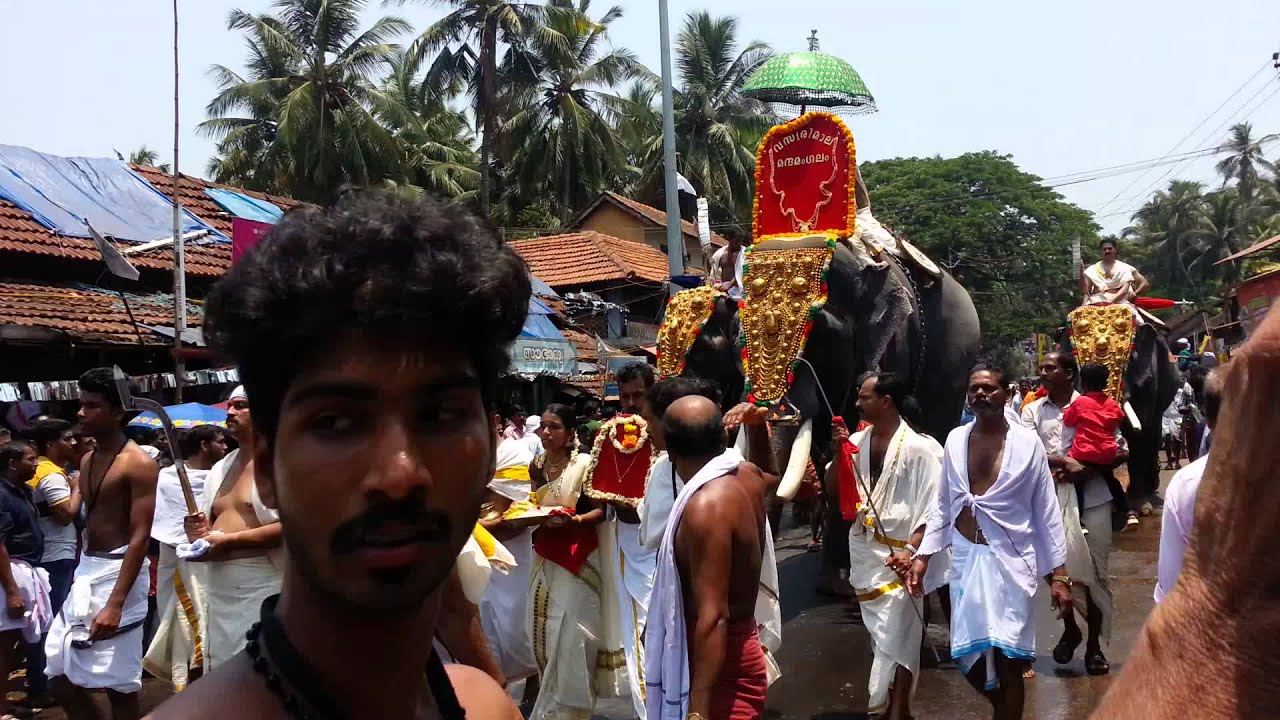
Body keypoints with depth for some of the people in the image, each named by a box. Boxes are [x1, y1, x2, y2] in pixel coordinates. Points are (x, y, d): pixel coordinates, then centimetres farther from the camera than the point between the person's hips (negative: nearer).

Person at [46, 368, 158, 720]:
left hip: (119, 571, -9)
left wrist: (115, 603, -23)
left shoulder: (139, 464, -13)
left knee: (119, 684, -3)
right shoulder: (87, 461, 12)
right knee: (58, 672, 10)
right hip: (86, 570, 9)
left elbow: (140, 537, -17)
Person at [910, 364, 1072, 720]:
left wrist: (1058, 573, -5)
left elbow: (1046, 512, -3)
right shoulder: (955, 439, 3)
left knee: (1007, 659, -1)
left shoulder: (1027, 442, -5)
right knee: (968, 654, 9)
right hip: (965, 557, 3)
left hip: (1009, 560, -3)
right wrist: (923, 555, 3)